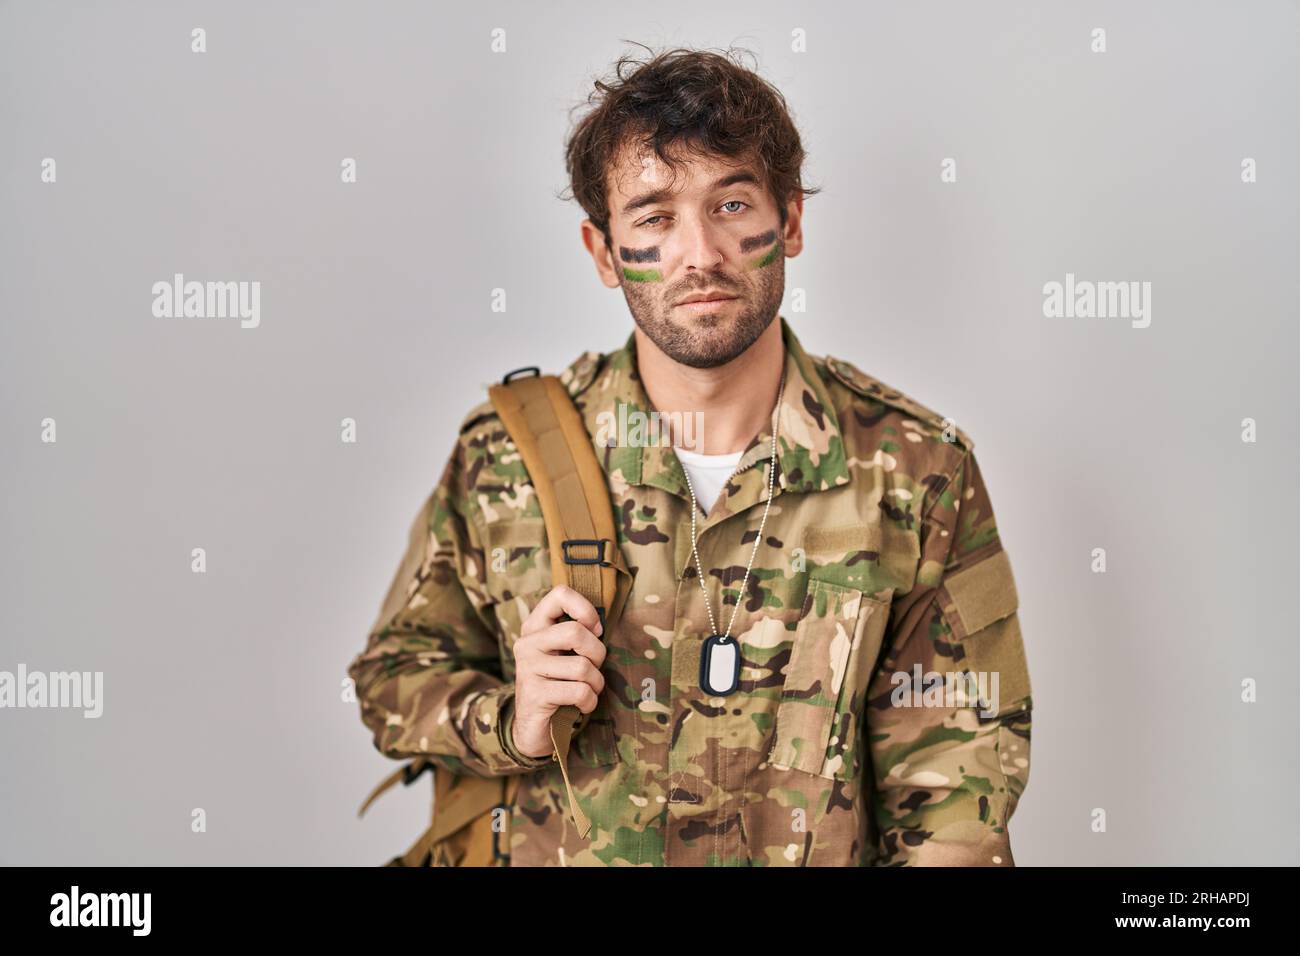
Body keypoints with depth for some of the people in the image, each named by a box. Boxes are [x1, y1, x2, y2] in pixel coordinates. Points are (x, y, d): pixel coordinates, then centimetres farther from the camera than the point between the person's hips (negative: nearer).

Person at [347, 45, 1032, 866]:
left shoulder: (920, 474, -7)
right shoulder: (503, 456, -5)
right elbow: (395, 673, 6)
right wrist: (511, 721, -12)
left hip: (829, 852, -1)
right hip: (556, 851, 2)